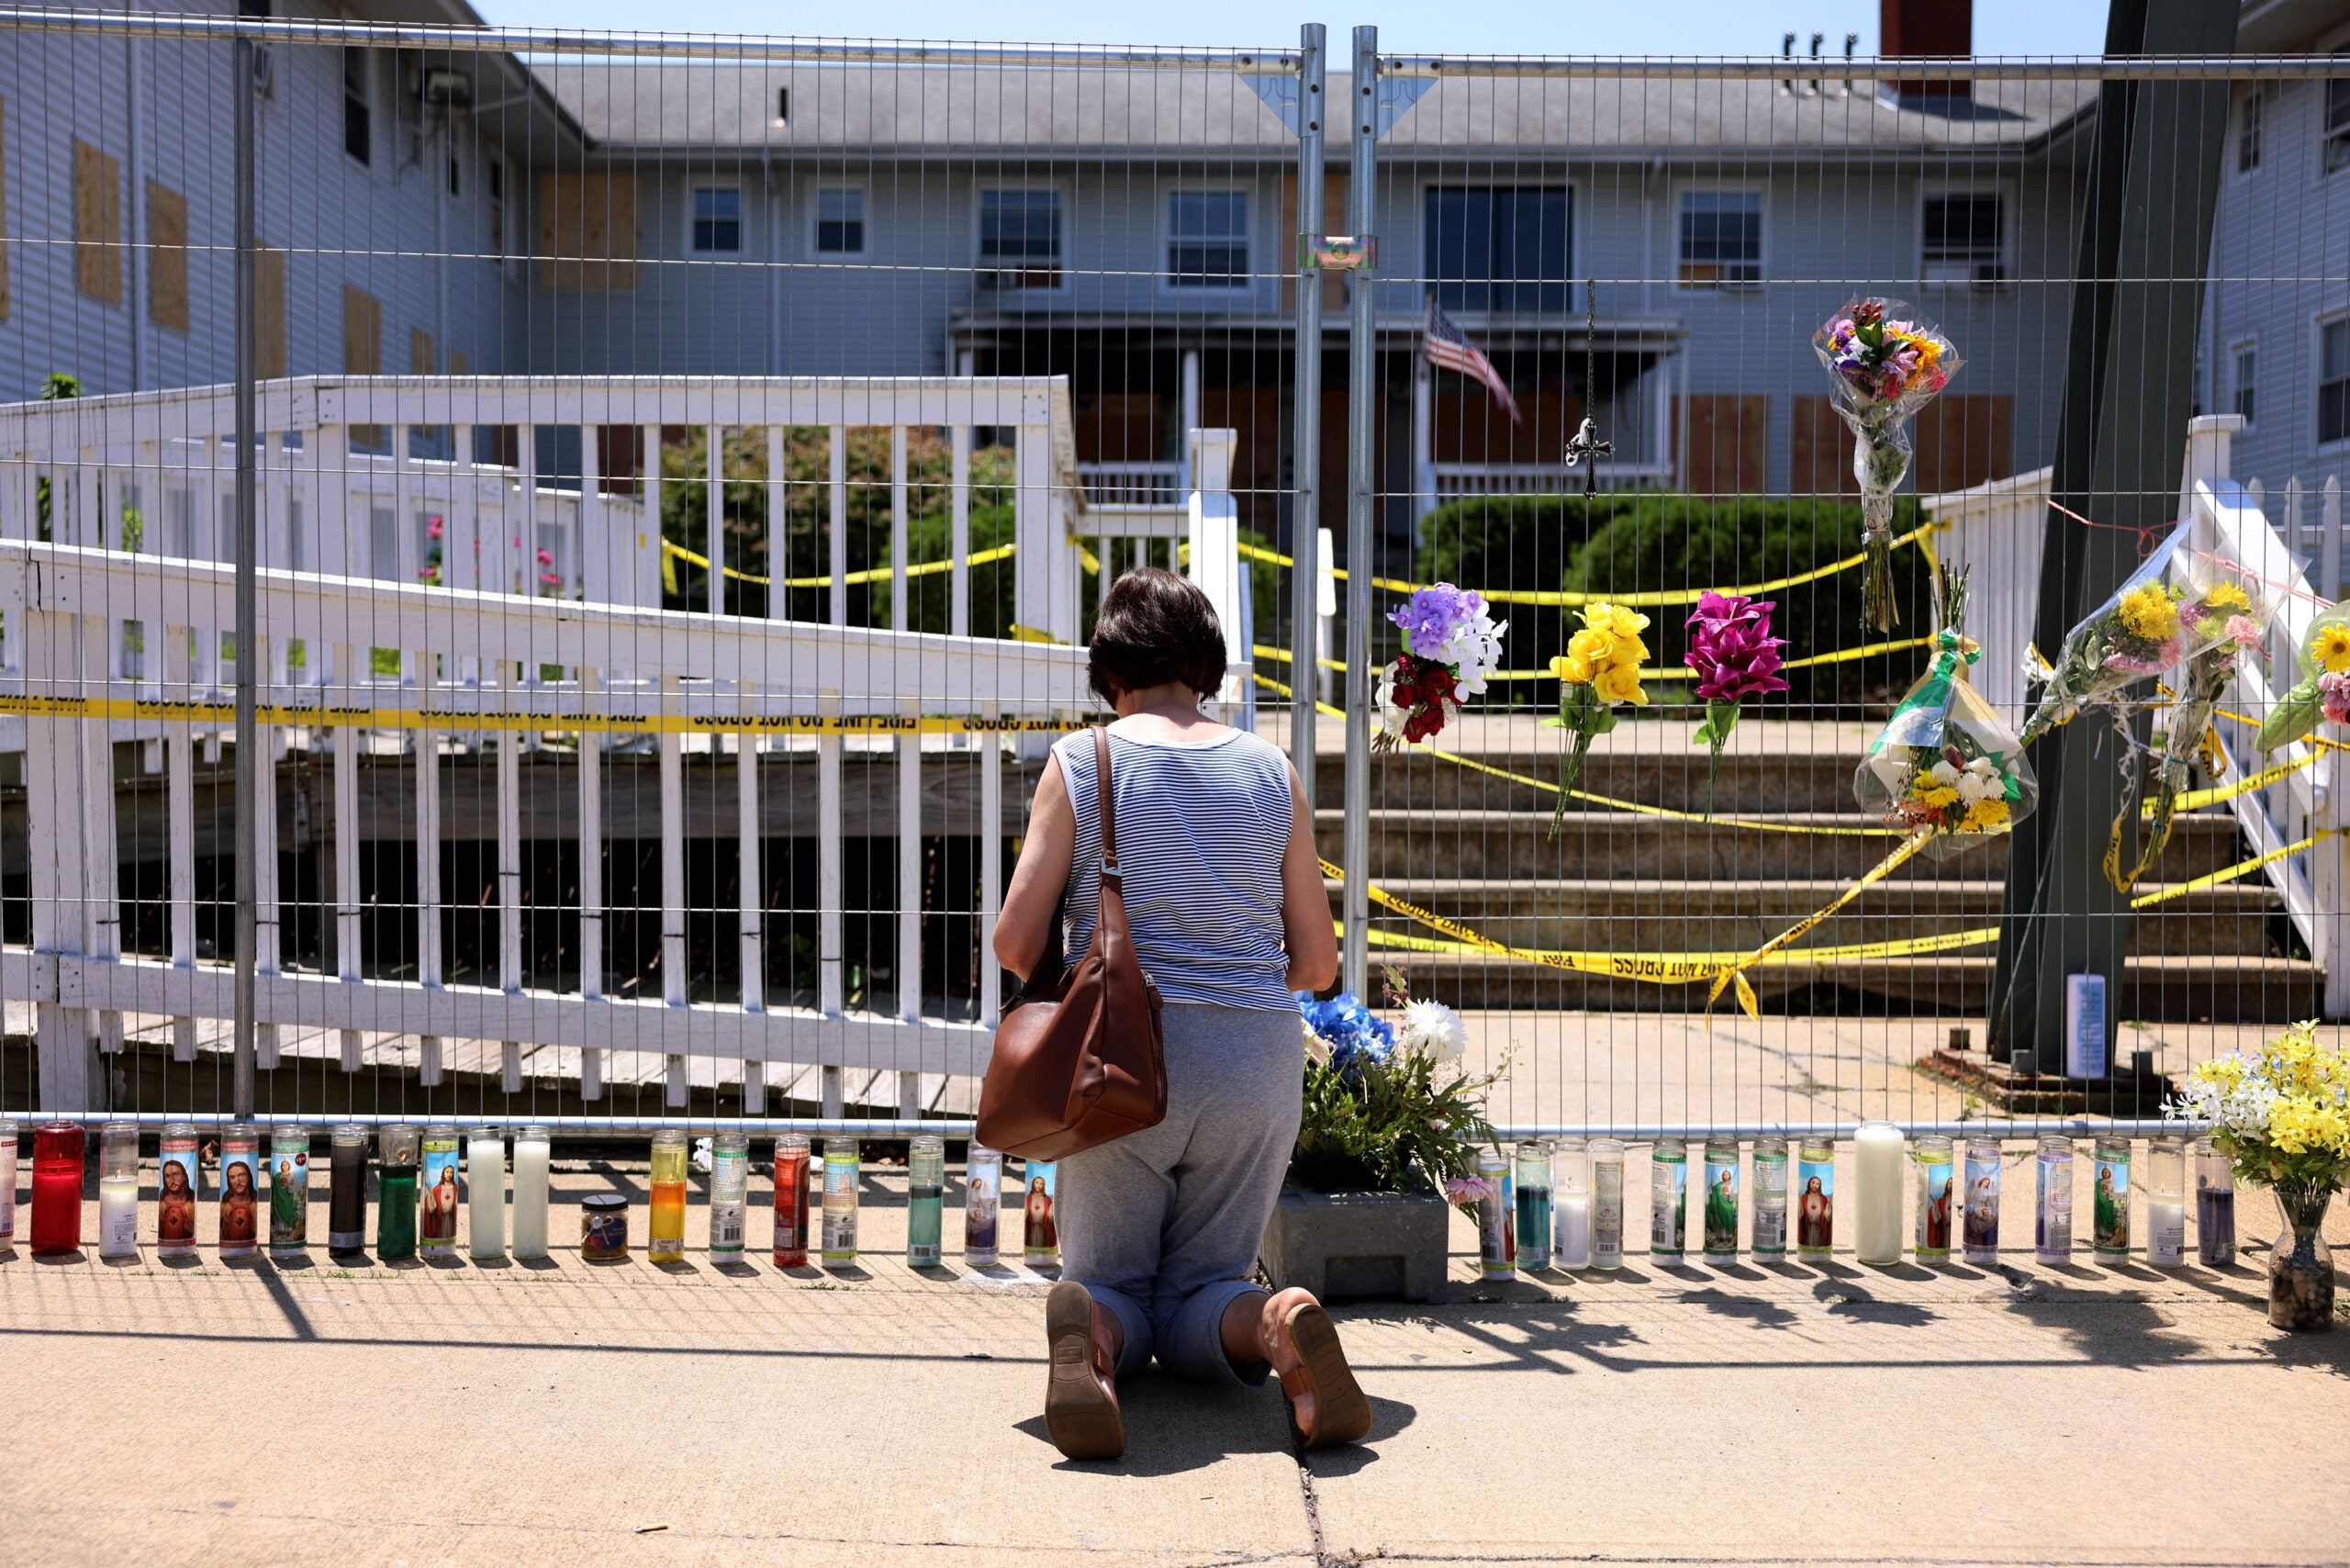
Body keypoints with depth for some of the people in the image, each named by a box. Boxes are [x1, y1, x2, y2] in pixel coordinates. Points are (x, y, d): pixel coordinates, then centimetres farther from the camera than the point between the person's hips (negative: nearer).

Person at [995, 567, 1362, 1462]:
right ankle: (1276, 1329, -19)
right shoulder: (1273, 773, 5)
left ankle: (1091, 1334, -21)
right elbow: (1317, 964, 6)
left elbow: (1016, 942, -4)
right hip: (1256, 1062, 2)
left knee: (1108, 1281, 16)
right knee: (1201, 1290, 17)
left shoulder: (1081, 761, -2)